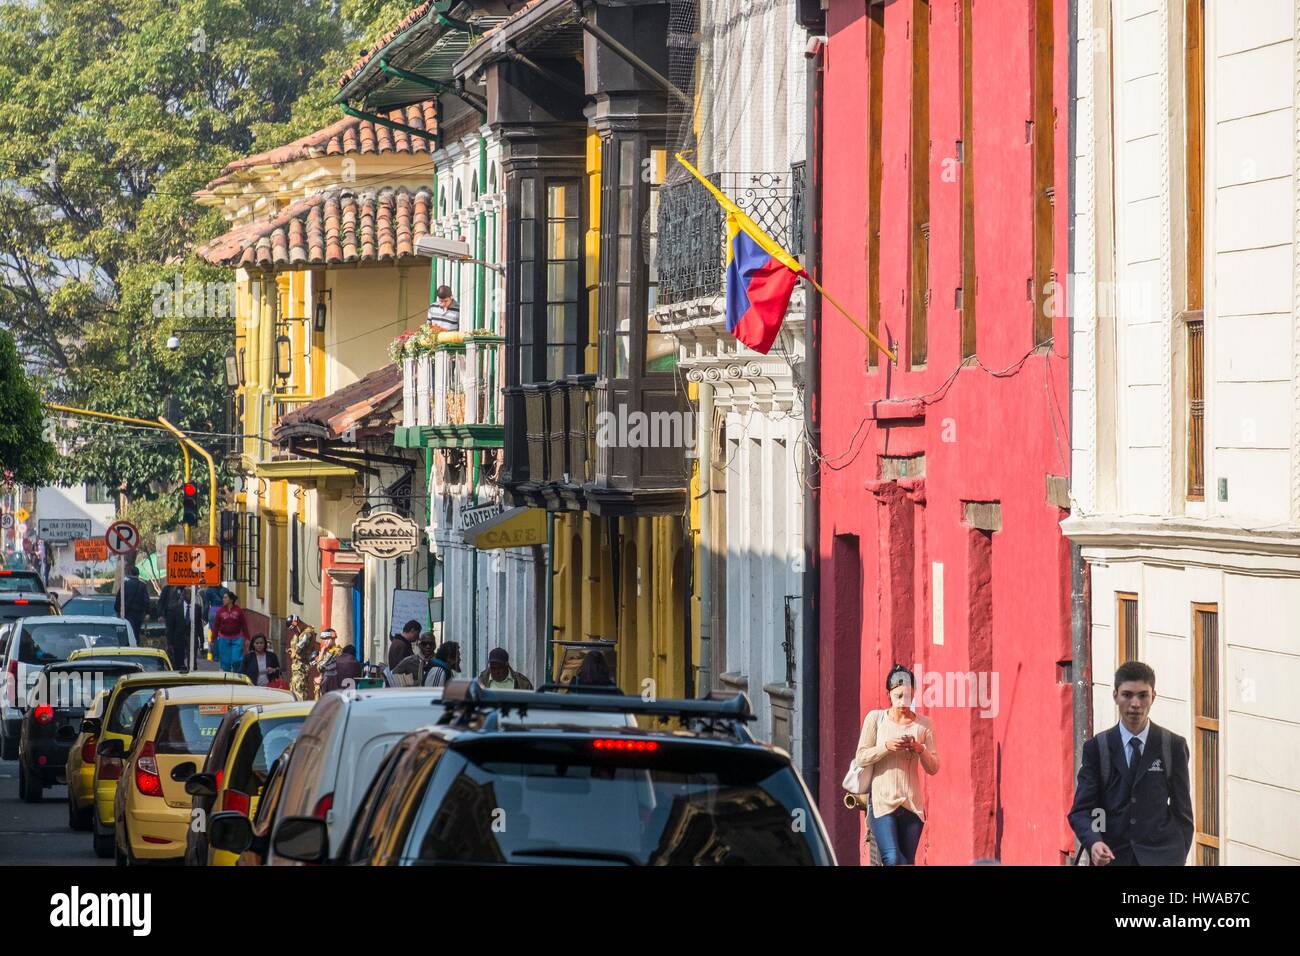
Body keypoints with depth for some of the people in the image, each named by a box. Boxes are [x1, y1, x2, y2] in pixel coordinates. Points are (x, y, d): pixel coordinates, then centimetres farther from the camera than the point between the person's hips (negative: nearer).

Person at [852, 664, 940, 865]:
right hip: (882, 801, -2)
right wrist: (887, 746, -15)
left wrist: (920, 749, -12)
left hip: (912, 803, 2)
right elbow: (861, 758, 0)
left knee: (907, 862, 3)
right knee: (893, 859, -21)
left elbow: (933, 768, 7)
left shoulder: (923, 724, 8)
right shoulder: (876, 718, 3)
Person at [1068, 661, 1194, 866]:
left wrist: (1178, 857, 1)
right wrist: (1093, 842, -21)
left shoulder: (1173, 746, 6)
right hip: (1111, 857, 1)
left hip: (1161, 857, -1)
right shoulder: (1096, 748, 5)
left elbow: (1182, 809, 10)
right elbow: (1081, 809, -1)